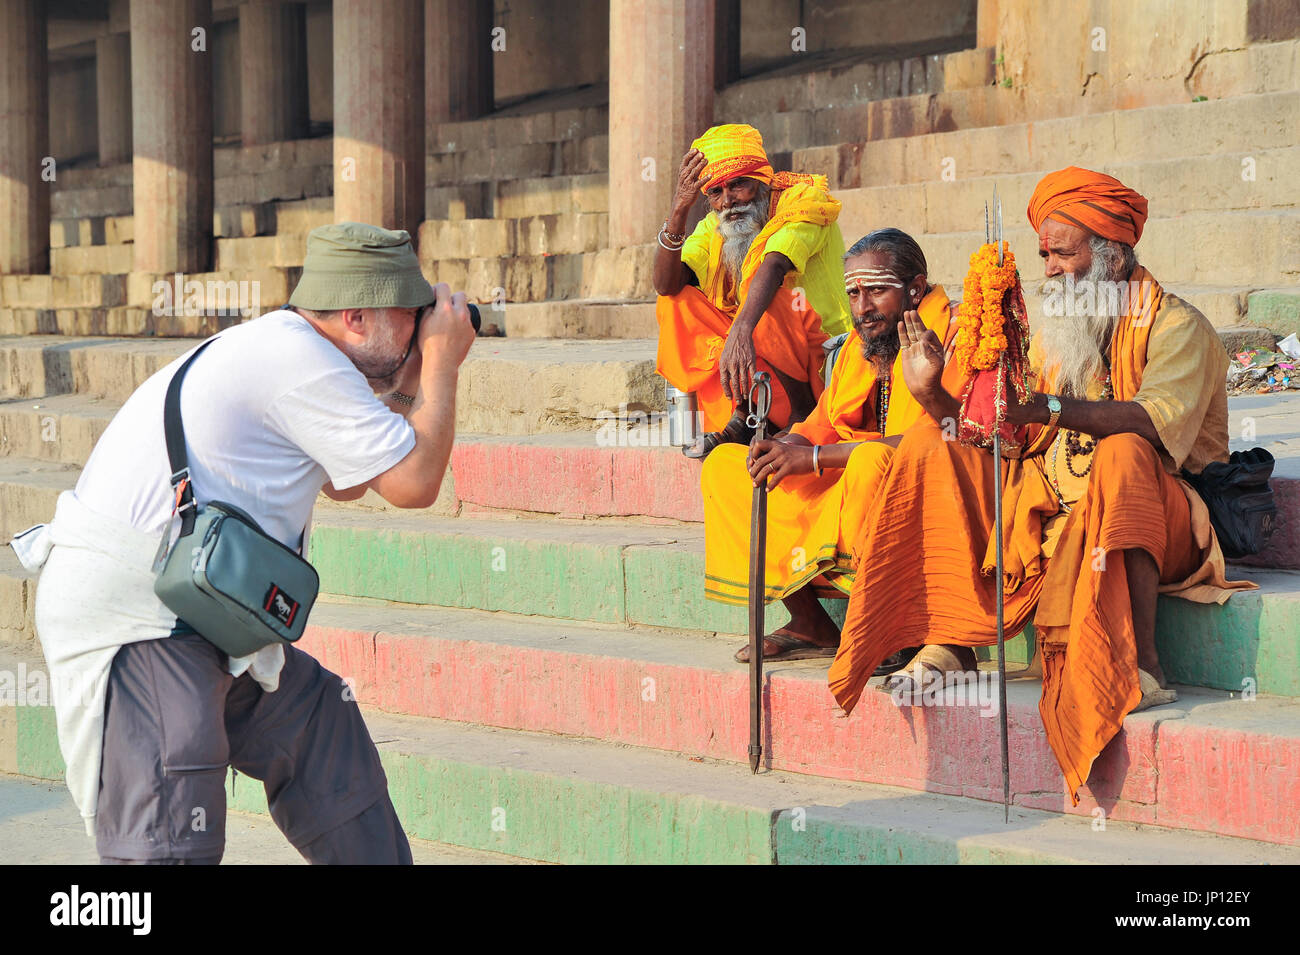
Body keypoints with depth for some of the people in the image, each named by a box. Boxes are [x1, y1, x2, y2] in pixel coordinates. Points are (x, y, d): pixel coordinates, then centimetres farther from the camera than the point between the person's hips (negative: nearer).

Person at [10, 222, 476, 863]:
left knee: (317, 724, 20)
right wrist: (442, 364, 0)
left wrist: (410, 387, 19)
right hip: (127, 623, -11)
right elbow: (413, 483, -13)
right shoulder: (300, 359, -16)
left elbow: (342, 482, 28)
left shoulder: (274, 348, 15)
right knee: (170, 847, -17)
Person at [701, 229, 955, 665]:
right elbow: (824, 423, 16)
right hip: (847, 487, 8)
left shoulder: (952, 334, -13)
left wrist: (814, 457, -25)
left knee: (872, 460, -40)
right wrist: (784, 447, -11)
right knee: (722, 468, 3)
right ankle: (811, 626, 0)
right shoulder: (860, 344, 13)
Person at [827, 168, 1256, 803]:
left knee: (1121, 454, -38)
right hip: (1052, 502, 6)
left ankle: (1141, 669, -40)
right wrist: (933, 394, -9)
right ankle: (947, 641, -16)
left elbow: (1158, 422, -24)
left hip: (1156, 513, -6)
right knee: (931, 448, -4)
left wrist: (1047, 407, -35)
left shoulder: (1174, 324, -4)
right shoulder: (1052, 334, 16)